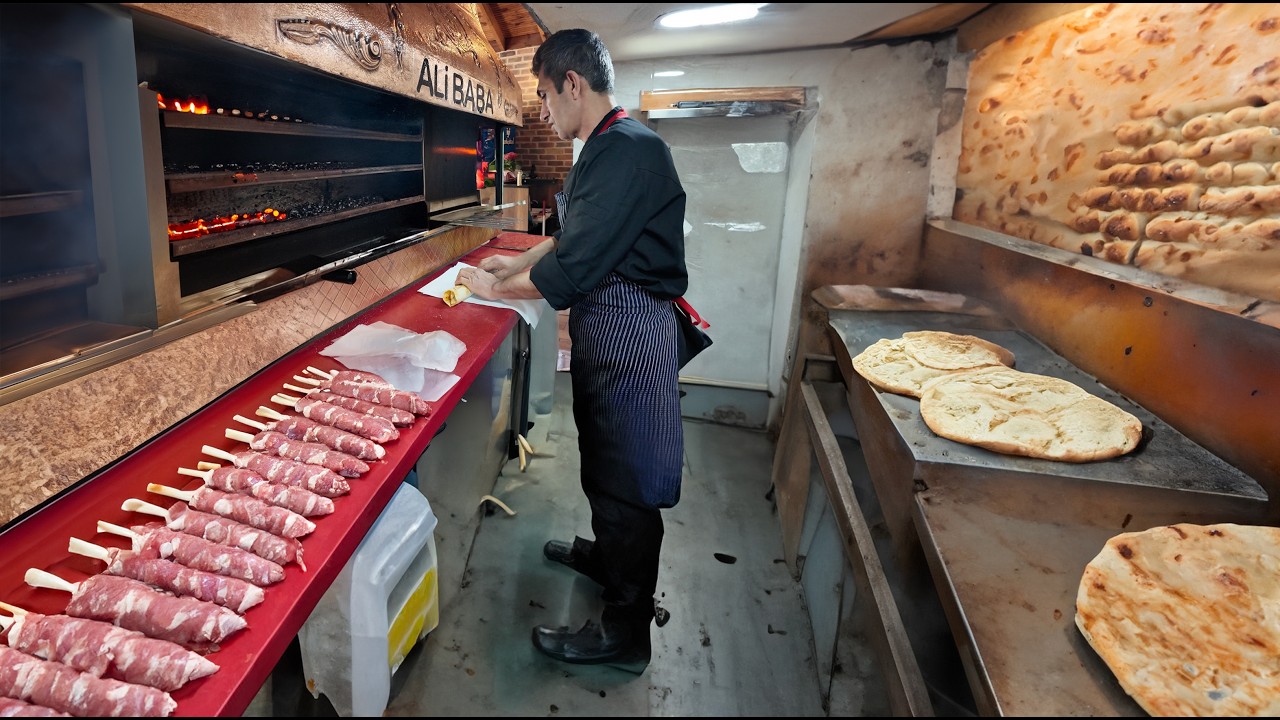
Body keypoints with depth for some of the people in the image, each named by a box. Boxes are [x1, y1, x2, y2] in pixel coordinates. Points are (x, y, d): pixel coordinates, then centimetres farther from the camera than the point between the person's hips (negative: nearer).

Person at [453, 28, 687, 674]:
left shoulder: (628, 151, -22)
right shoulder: (608, 148, 12)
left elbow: (573, 266, -25)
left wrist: (498, 290, -10)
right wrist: (518, 262, 21)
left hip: (627, 336, -10)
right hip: (604, 332, 10)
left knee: (624, 477, 0)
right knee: (602, 458, 24)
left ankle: (626, 632, 15)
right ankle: (606, 554, 47)